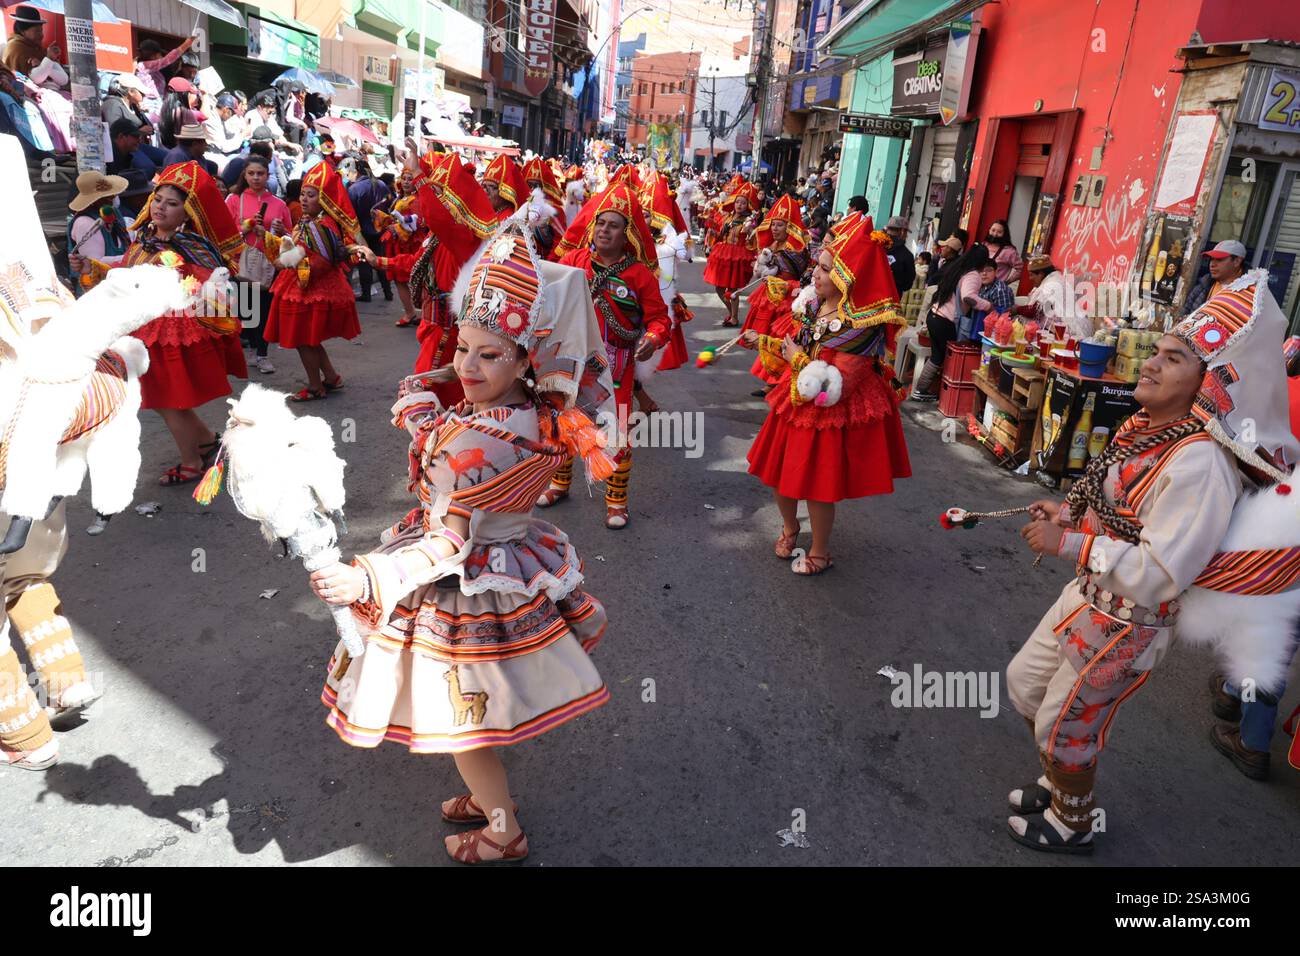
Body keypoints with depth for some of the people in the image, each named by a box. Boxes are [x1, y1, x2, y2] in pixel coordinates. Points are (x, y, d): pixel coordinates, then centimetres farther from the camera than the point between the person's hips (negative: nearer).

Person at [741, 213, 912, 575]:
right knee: (778, 474, 17)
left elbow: (830, 387, -28)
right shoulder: (817, 306, -1)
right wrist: (764, 342, 12)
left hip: (831, 415, -8)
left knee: (817, 486, 7)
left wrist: (798, 359, -19)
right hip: (797, 405, 8)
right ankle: (790, 526, 47)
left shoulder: (860, 328, -25)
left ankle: (820, 554, 31)